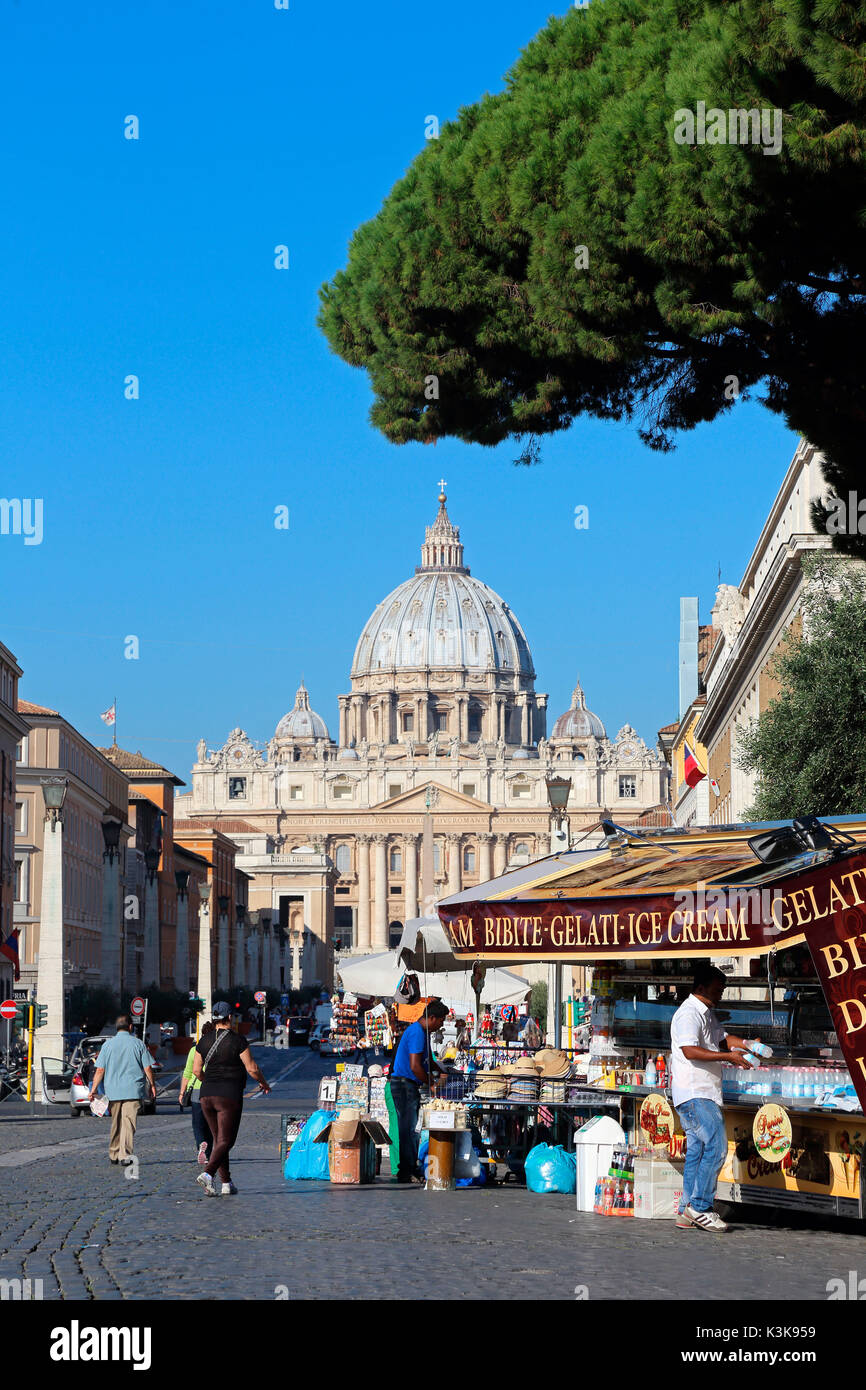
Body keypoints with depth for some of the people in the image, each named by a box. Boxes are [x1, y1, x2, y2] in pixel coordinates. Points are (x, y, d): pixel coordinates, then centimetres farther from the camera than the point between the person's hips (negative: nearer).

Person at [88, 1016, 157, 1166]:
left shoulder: (108, 1045, 4)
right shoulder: (138, 1043, 0)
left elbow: (100, 1070, 0)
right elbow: (148, 1068, 2)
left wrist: (93, 1089, 4)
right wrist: (152, 1085, 15)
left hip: (113, 1091, 2)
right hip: (133, 1090, -2)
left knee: (115, 1124, 14)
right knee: (128, 1123, -6)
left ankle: (114, 1155, 21)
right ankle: (125, 1155, -16)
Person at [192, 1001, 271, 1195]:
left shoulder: (205, 1041, 7)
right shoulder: (238, 1040, -8)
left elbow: (196, 1070, 10)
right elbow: (252, 1068, -7)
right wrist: (264, 1083, 10)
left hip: (207, 1096, 5)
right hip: (229, 1096, -5)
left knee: (219, 1140, 13)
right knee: (225, 1141, -5)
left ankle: (226, 1183, 11)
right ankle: (207, 1174, -25)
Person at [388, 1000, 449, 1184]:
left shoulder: (423, 1032, 17)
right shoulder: (417, 1033, -17)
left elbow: (428, 1061, 26)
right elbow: (415, 1067, -21)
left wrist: (441, 1072, 11)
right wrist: (430, 1083, -9)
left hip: (410, 1085, 11)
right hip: (404, 1084, -11)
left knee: (409, 1128, 11)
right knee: (408, 1128, -9)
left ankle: (410, 1169, 15)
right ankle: (407, 1172, -9)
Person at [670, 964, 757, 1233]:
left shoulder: (707, 1013, 21)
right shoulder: (689, 1014, -12)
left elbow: (721, 1038, 34)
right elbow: (690, 1051, -23)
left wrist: (745, 1045, 15)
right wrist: (728, 1056, -22)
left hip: (704, 1094, 10)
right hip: (693, 1093, -10)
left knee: (697, 1151, 8)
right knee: (716, 1145, -15)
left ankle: (687, 1213, 8)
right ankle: (699, 1206, -14)